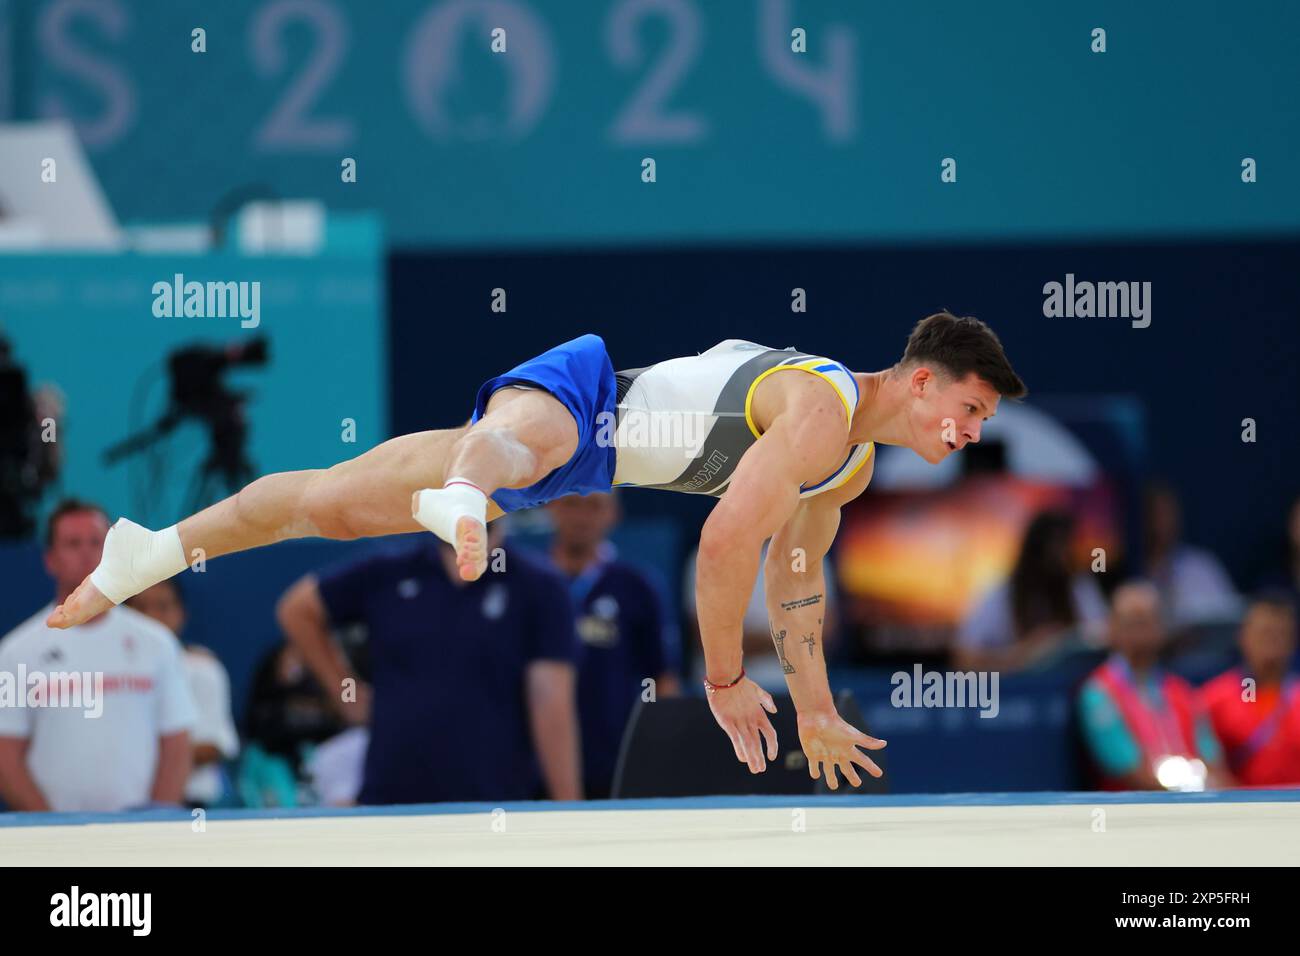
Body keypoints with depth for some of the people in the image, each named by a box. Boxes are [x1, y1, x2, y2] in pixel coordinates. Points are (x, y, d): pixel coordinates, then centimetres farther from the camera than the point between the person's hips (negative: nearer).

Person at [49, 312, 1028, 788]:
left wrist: (816, 706, 26)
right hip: (570, 392, -8)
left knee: (338, 502, 11)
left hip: (590, 461, 8)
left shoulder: (855, 466, 8)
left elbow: (797, 568, 23)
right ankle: (463, 497, -80)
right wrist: (725, 679, -20)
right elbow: (728, 538, -29)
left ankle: (155, 553, 17)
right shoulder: (822, 409, -23)